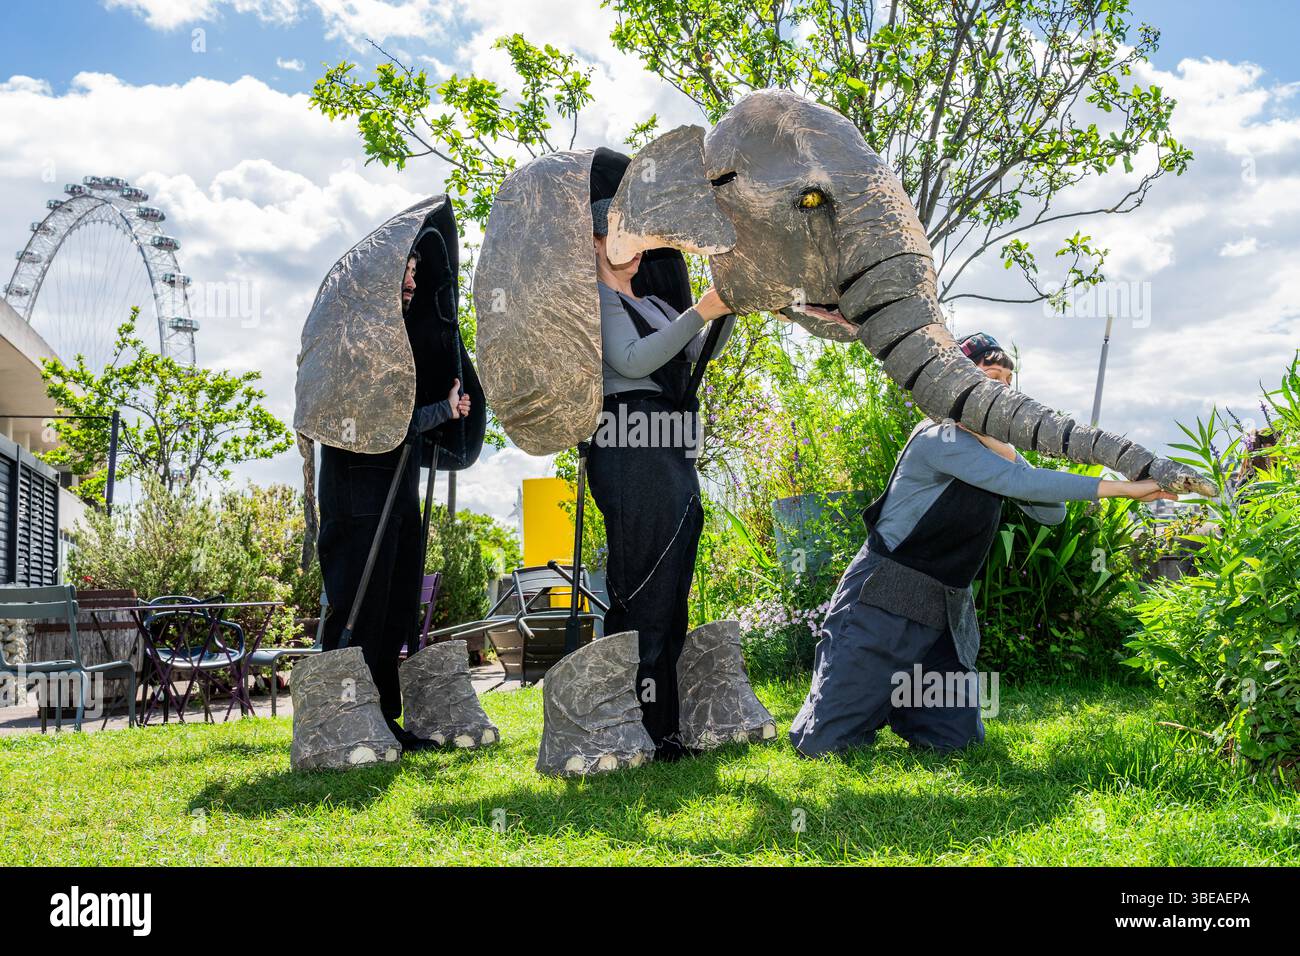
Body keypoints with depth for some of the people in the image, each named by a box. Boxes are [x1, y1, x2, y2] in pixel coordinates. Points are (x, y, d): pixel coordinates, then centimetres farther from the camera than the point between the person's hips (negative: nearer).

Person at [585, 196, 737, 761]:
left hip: (673, 452, 9)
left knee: (671, 593, 8)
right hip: (632, 450, -9)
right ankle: (642, 732, -9)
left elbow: (698, 352, 22)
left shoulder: (650, 304, 25)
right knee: (644, 592, -12)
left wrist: (726, 312, 7)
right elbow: (632, 360, -15)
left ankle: (662, 724, 14)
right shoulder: (596, 298, -1)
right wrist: (697, 314, -17)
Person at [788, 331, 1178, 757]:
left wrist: (1006, 452, -11)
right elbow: (1021, 484, -25)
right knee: (823, 743, -11)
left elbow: (1051, 513, 3)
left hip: (943, 613, 8)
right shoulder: (941, 439, -14)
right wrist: (1124, 488, -24)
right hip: (882, 603, -7)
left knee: (958, 742, -1)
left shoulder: (997, 452, 13)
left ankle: (889, 699, 26)